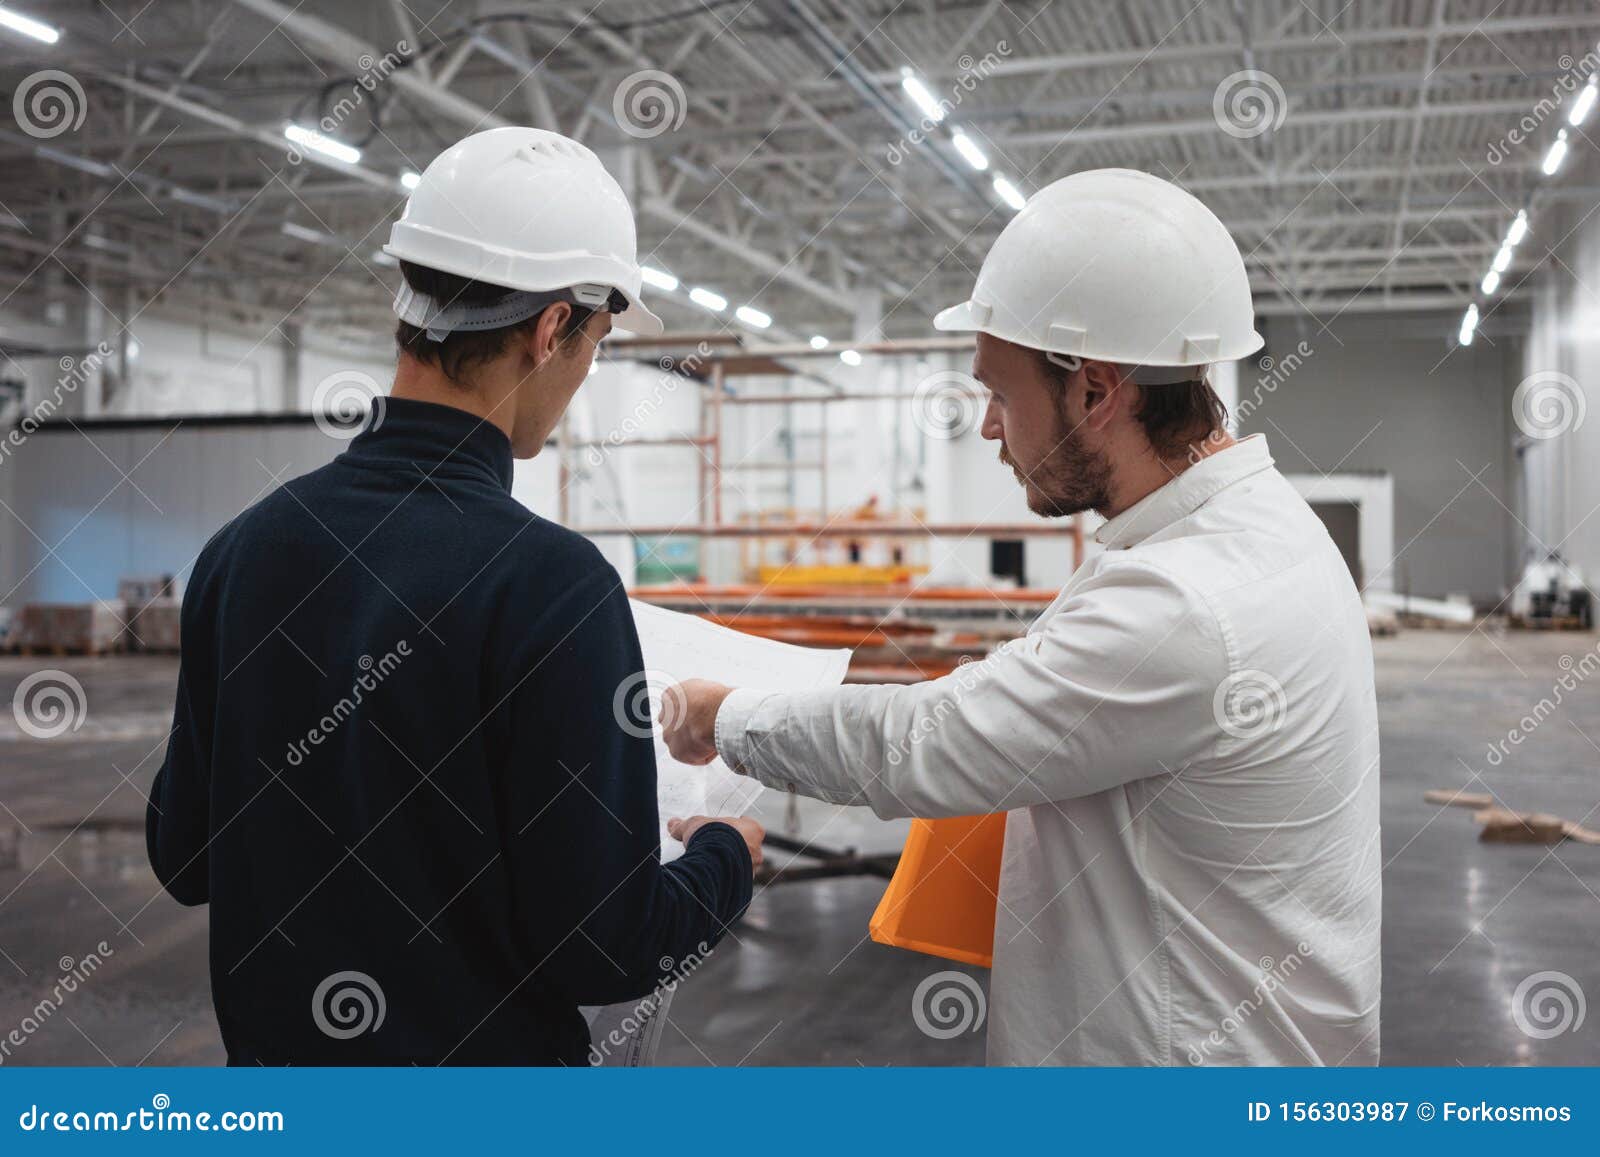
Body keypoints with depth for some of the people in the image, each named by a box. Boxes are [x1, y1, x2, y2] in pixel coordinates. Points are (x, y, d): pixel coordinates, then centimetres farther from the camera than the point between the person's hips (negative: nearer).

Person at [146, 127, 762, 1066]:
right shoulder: (549, 582, -25)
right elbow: (602, 948, -22)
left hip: (276, 1049, 5)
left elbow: (183, 855, 3)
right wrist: (728, 860, -3)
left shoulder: (243, 548, -7)